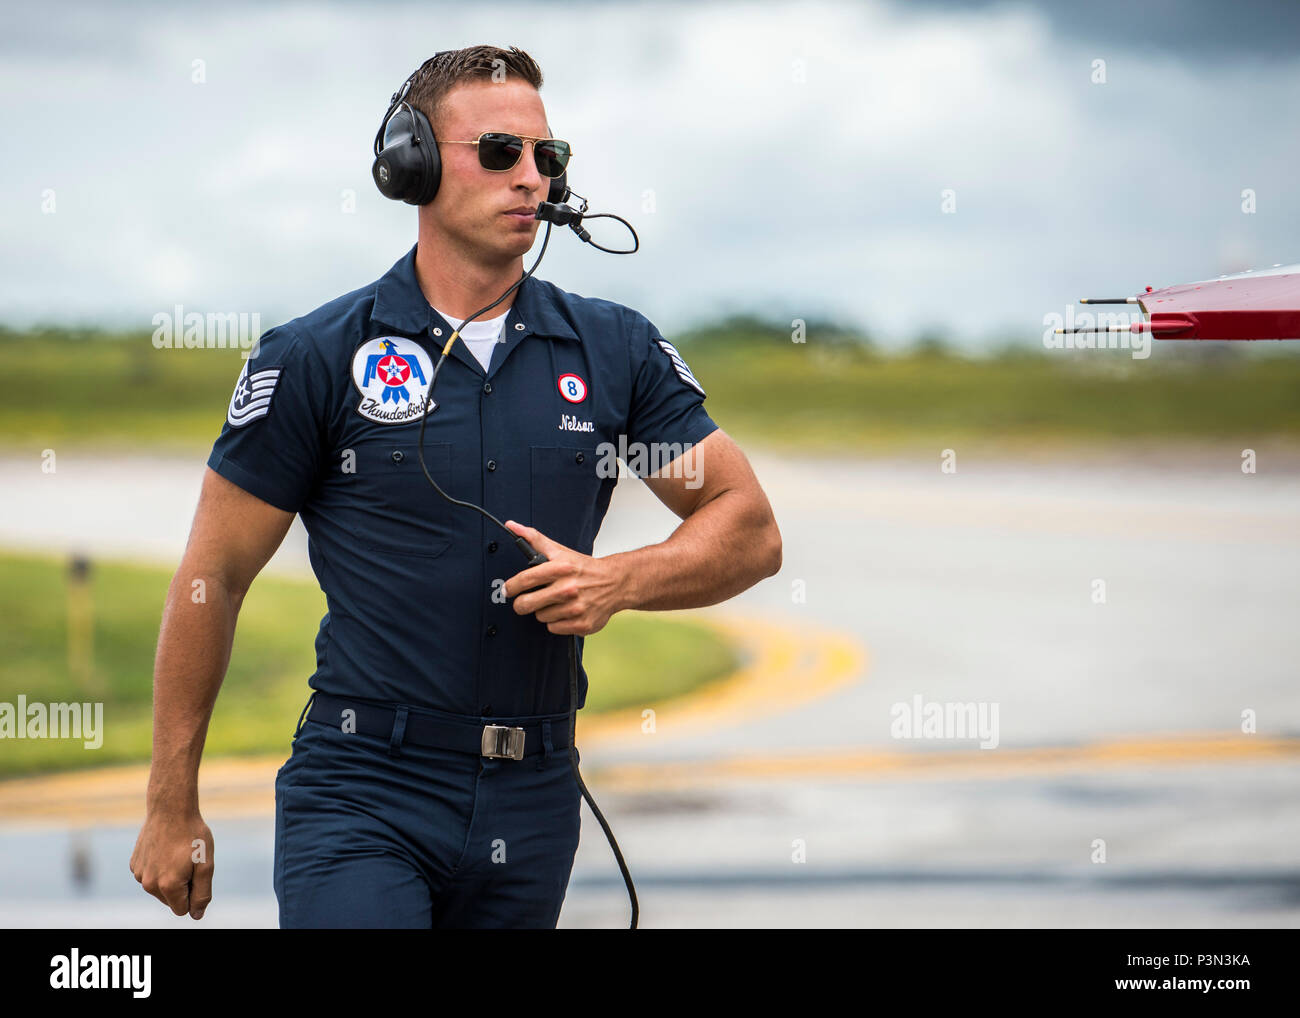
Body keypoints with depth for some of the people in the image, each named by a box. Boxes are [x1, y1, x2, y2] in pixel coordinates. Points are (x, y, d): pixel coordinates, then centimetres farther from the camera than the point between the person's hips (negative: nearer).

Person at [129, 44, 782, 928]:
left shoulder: (616, 350, 7)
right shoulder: (316, 358, -2)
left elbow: (751, 531, 10)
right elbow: (214, 578, 2)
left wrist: (620, 581, -11)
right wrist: (172, 810, 3)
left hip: (533, 801, 4)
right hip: (362, 794, -3)